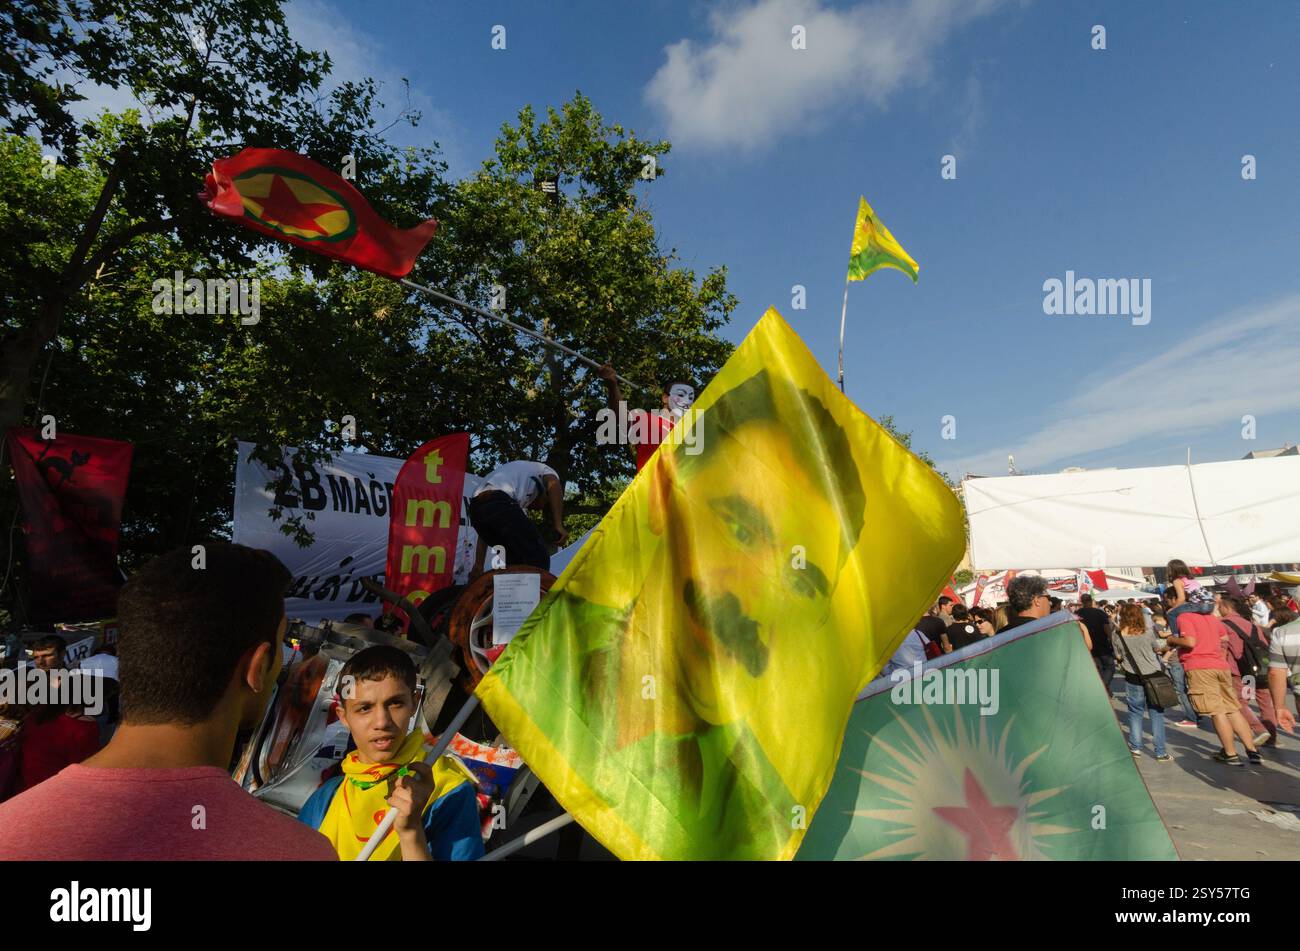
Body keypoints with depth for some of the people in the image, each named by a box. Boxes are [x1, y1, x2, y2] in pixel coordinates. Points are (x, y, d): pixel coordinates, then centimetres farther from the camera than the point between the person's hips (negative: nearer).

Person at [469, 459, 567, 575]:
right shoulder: (545, 470, 26)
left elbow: (486, 530, 34)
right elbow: (554, 486, -4)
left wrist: (478, 564, 31)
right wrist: (558, 526, -11)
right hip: (500, 506, -8)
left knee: (515, 560, 19)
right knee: (539, 557, -3)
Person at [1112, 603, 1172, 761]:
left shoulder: (1117, 635, -8)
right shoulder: (1147, 634, -8)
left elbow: (1118, 656, 0)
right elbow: (1156, 649, 10)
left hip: (1133, 678, 0)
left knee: (1135, 712, 12)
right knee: (1156, 713, 7)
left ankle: (1135, 747, 14)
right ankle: (1161, 752, 10)